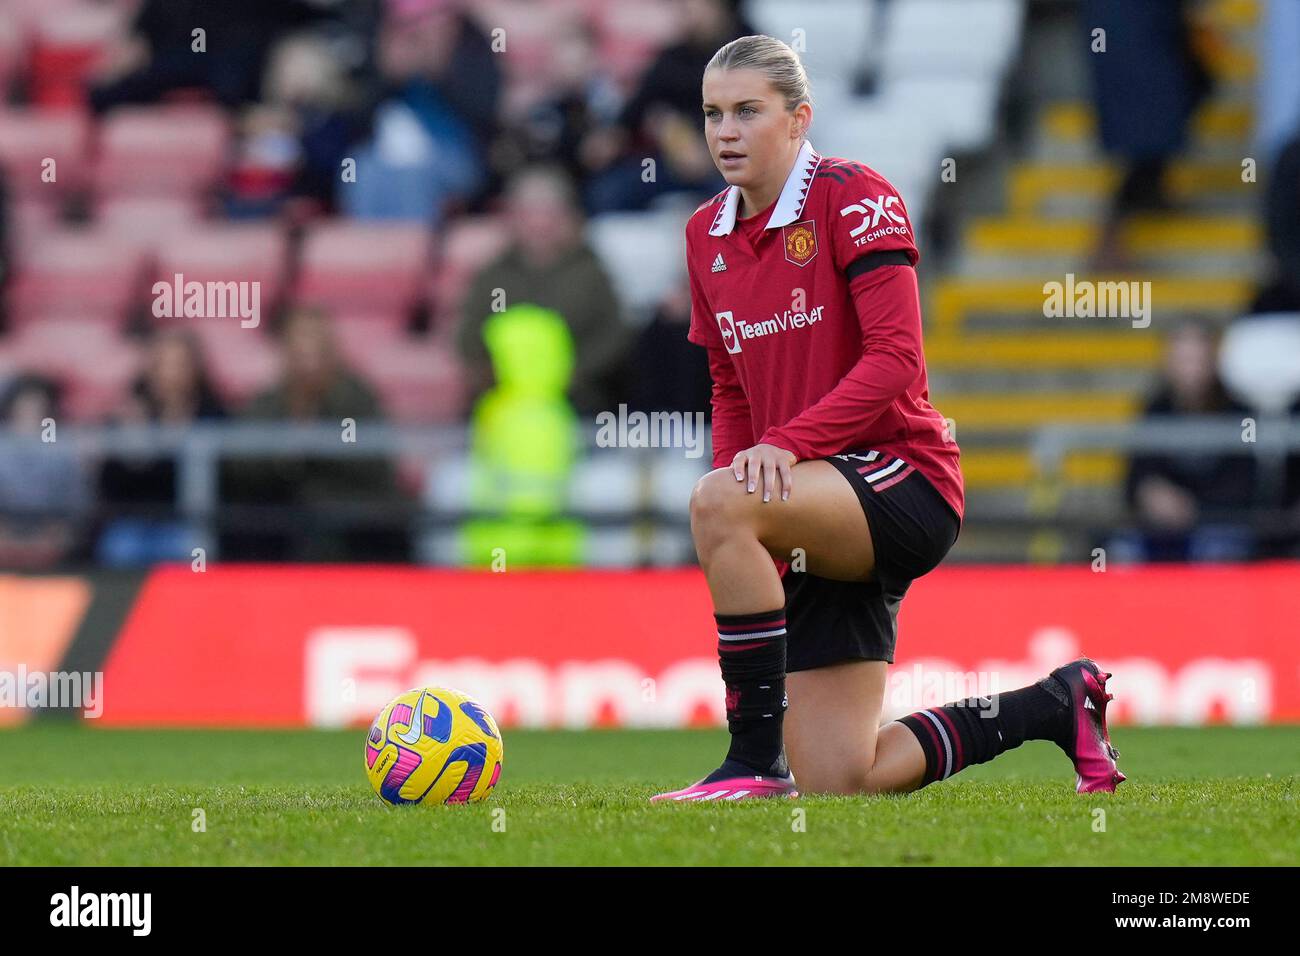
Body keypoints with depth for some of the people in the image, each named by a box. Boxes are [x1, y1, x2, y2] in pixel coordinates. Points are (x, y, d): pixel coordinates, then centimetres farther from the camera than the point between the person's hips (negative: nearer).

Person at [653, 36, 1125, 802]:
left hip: (904, 478, -8)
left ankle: (757, 759, -28)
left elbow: (896, 356, -18)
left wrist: (787, 442, -29)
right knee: (840, 783, 1)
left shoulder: (855, 198, -9)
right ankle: (1060, 705, 24)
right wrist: (738, 545, 4)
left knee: (715, 500, -35)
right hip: (824, 528, 8)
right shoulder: (708, 236, 12)